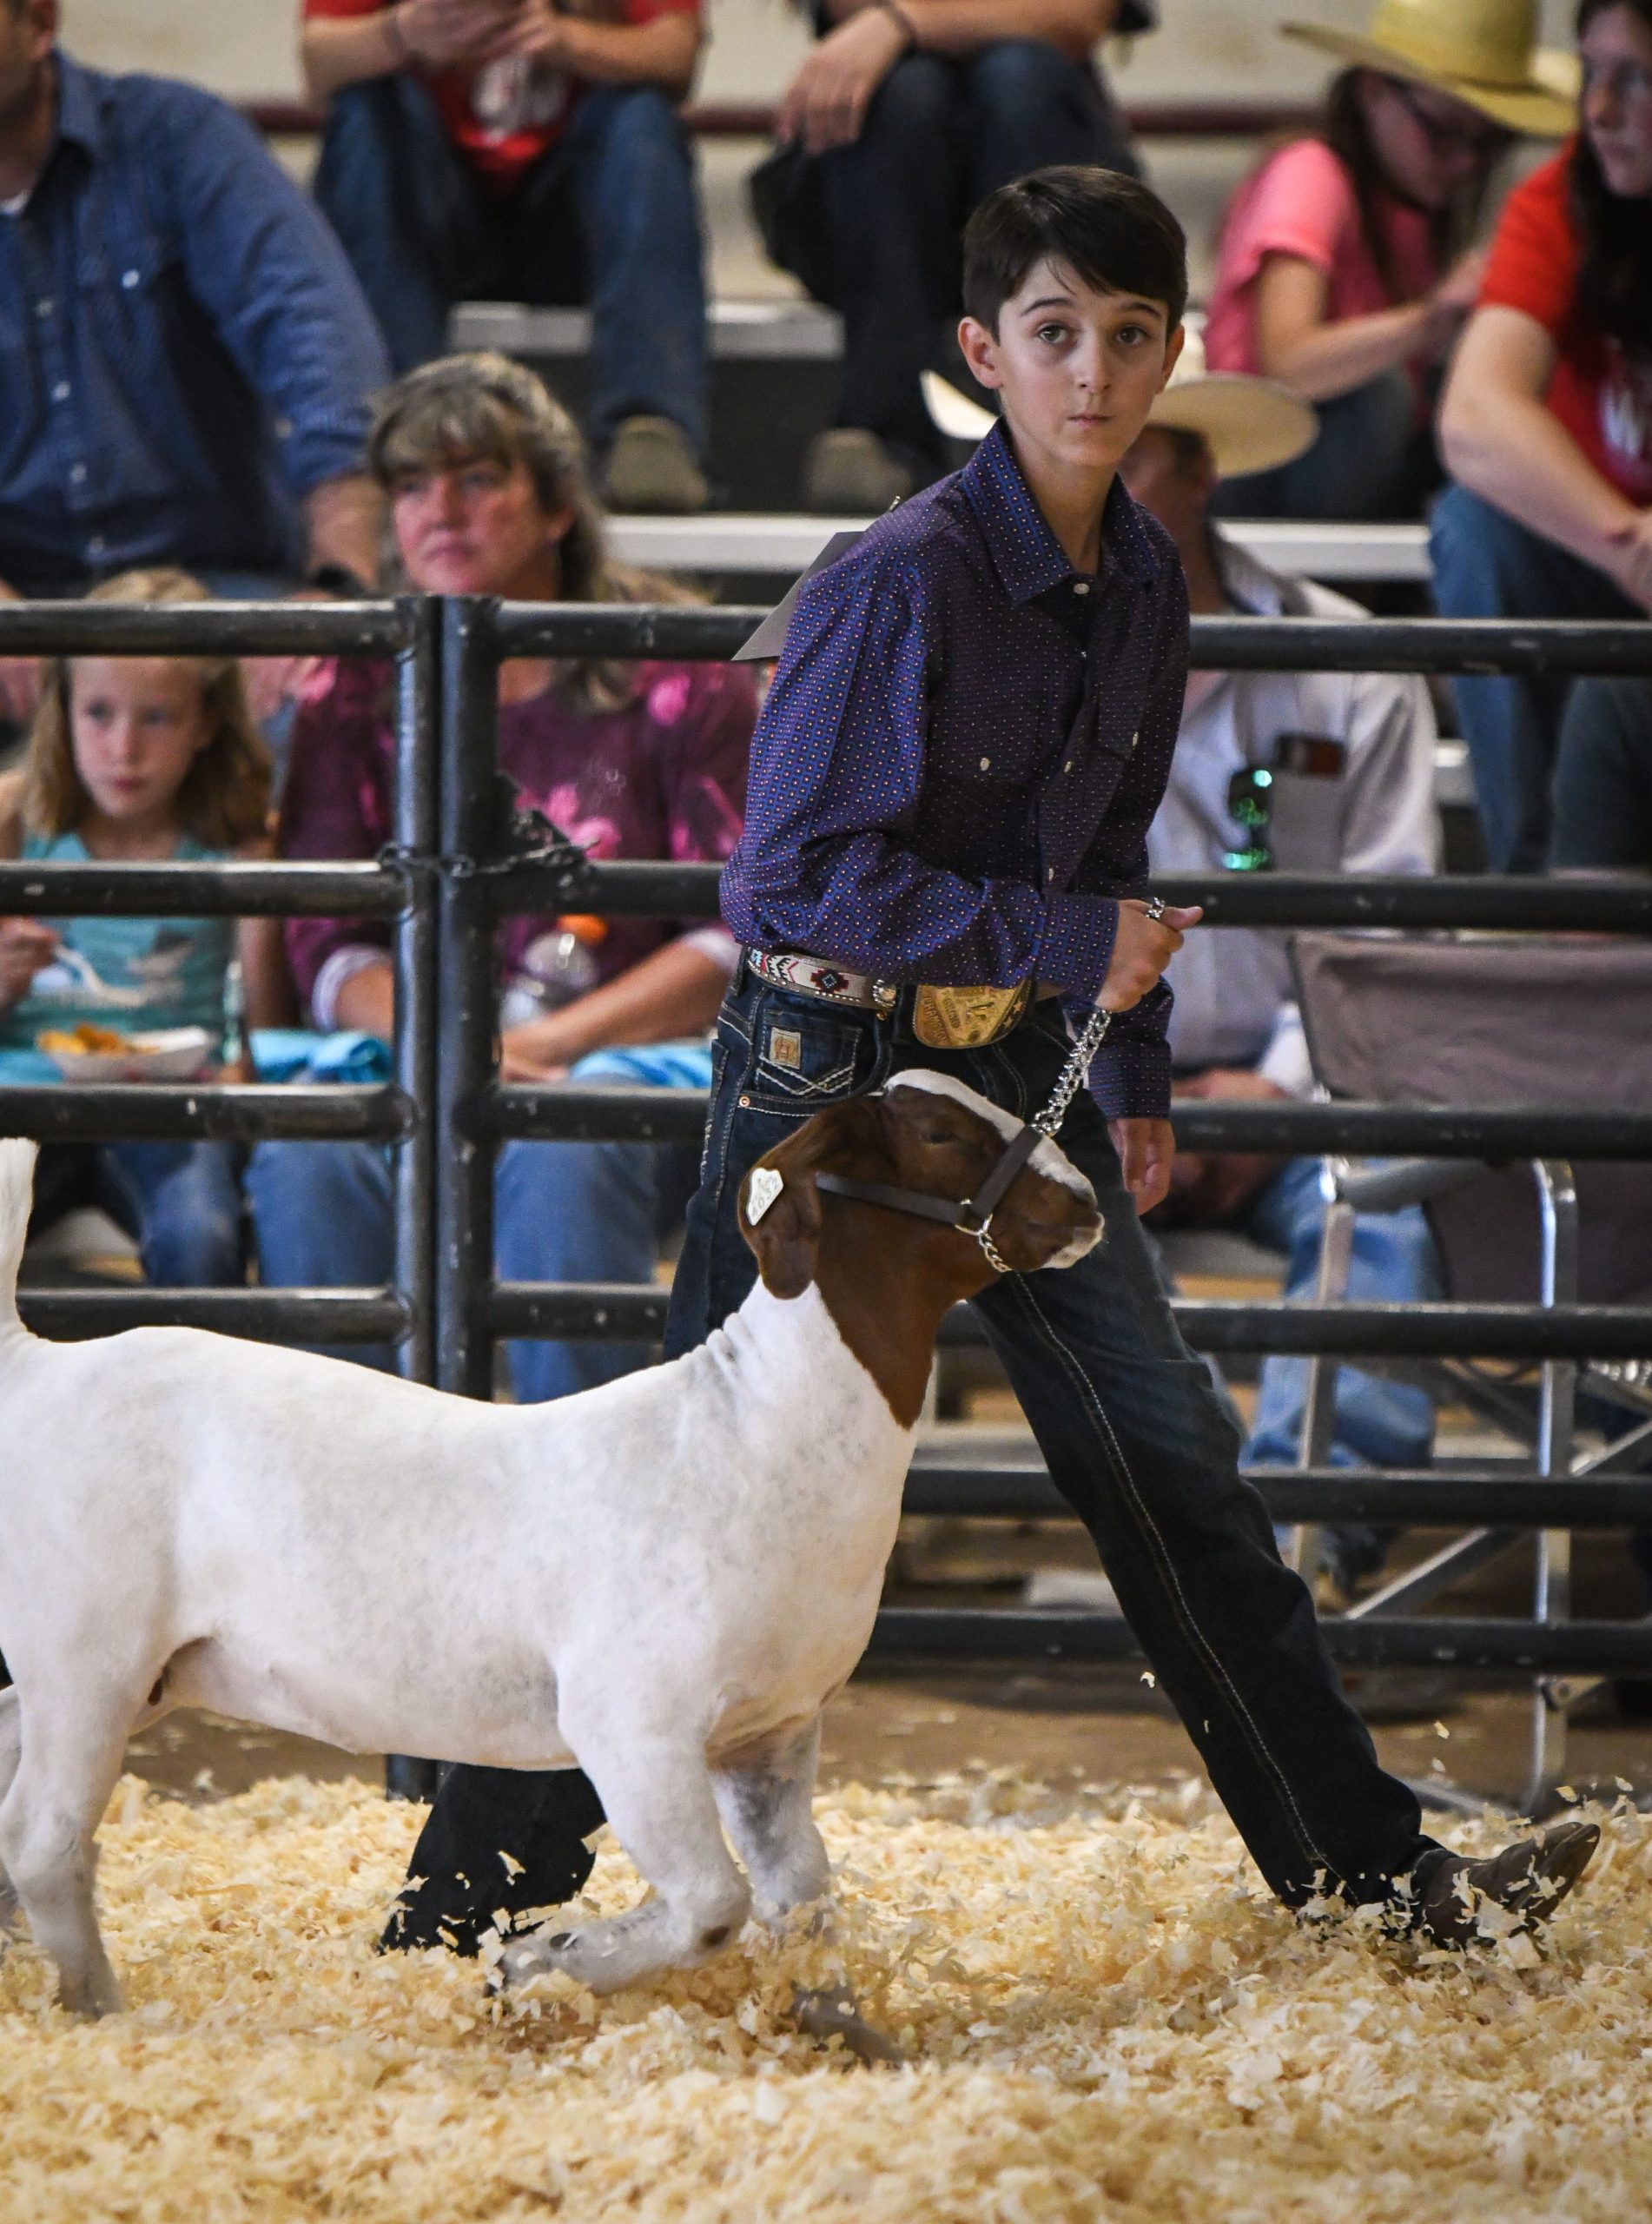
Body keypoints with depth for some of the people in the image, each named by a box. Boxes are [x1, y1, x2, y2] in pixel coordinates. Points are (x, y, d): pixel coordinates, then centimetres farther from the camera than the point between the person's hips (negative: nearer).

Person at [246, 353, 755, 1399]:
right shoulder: (358, 690, 14)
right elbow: (330, 945, 8)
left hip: (637, 1051, -2)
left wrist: (544, 1047, -12)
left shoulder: (678, 676, 6)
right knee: (305, 1161, -32)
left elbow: (740, 939, 0)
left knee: (561, 1153, -37)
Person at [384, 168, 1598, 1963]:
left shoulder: (1142, 582, 5)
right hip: (828, 1061, -7)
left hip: (1013, 1068, 7)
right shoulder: (901, 582, -19)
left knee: (1171, 1462, 9)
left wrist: (1132, 1076, 14)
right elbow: (804, 872, -22)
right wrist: (1069, 938, -20)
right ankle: (477, 1889, 6)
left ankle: (1365, 1865, 16)